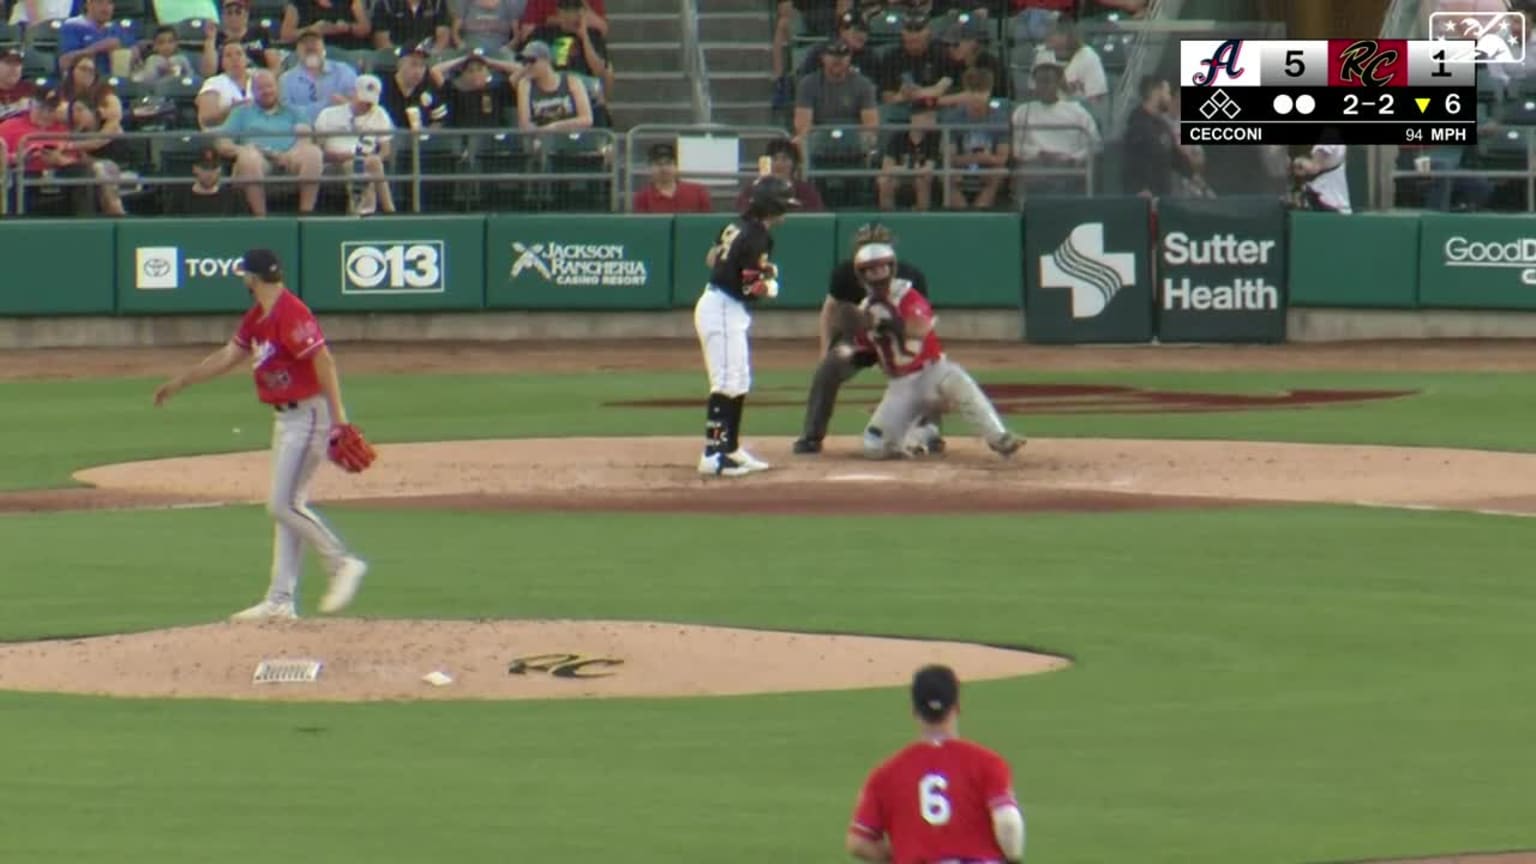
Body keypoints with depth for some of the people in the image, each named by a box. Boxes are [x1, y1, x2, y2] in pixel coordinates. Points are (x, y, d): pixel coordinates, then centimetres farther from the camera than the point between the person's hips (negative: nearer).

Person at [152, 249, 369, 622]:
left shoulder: (291, 314, -19)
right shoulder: (258, 317, 11)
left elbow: (323, 360, -24)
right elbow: (228, 356, 22)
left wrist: (338, 418, -29)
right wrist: (179, 383, 26)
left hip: (308, 414, -10)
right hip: (286, 418, 10)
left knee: (283, 504, -12)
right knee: (286, 506, 10)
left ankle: (342, 563, -1)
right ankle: (281, 601, 12)